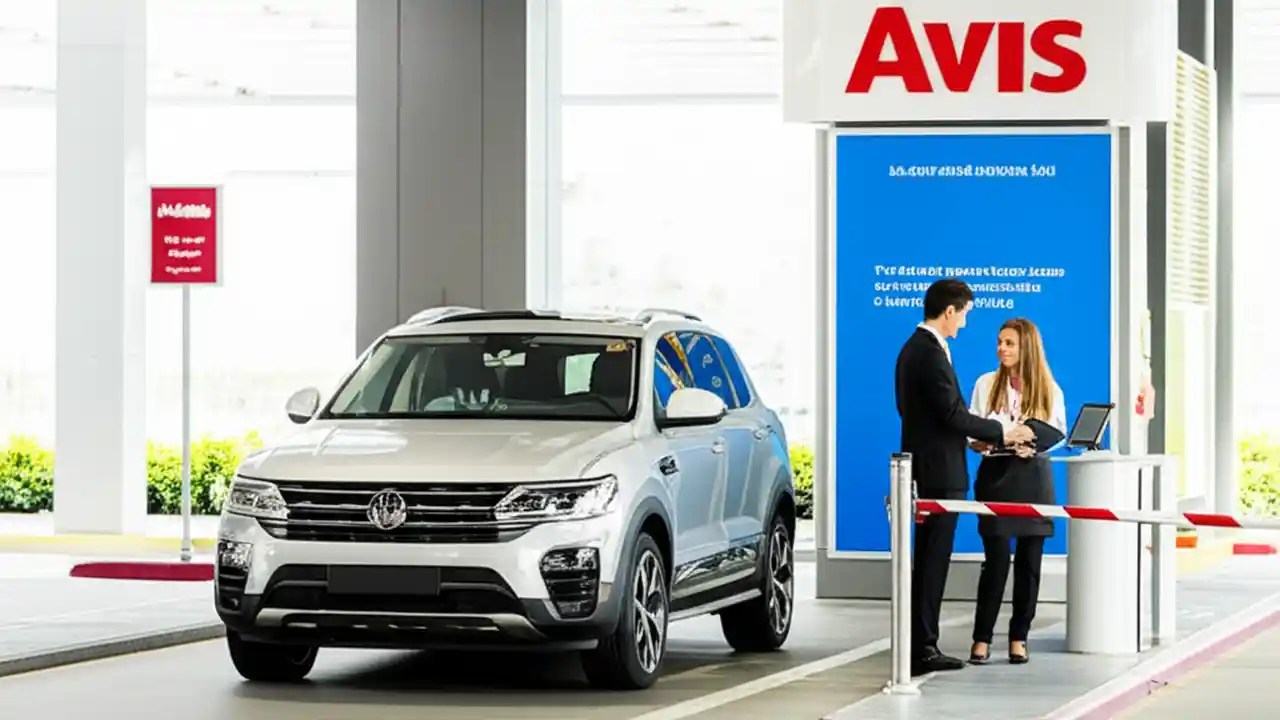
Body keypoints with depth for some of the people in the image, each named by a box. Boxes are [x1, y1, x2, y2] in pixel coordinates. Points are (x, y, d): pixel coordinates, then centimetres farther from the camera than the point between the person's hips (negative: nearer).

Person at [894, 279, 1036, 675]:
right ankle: (922, 648, -5)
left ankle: (921, 646, 16)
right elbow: (953, 414, -19)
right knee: (933, 559, -7)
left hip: (928, 467, 10)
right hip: (940, 471, -10)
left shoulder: (914, 348, 15)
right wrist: (1002, 433, -9)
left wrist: (975, 435, 15)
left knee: (929, 559, 13)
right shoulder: (930, 353, -17)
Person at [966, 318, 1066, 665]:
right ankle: (982, 639, -2)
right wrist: (984, 443, -17)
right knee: (997, 559, -8)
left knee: (1029, 560, 2)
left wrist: (1033, 448, -14)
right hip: (997, 476, -1)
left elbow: (1059, 437, 5)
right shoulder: (986, 384, 5)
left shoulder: (1049, 390, 5)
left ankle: (1018, 638, 10)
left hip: (1033, 478, 1)